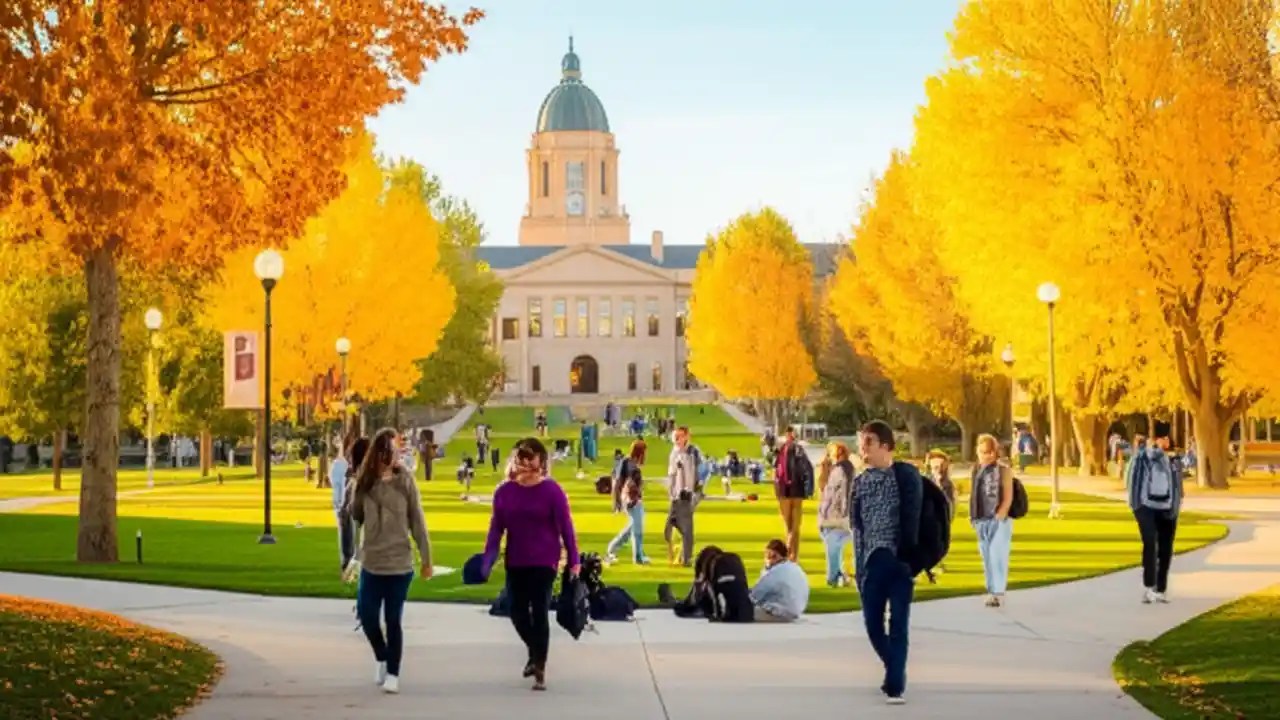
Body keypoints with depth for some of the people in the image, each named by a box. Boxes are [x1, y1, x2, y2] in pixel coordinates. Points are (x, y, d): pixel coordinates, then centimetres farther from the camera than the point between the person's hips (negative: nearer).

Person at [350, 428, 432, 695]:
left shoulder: (404, 480, -7)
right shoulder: (366, 480, 0)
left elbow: (417, 521, -4)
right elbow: (356, 515, 2)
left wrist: (426, 558, -3)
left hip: (399, 563, -2)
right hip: (371, 562, 3)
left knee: (393, 621, 4)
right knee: (367, 617, 4)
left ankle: (392, 674, 18)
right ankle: (382, 659, 32)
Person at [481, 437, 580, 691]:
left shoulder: (552, 491, -8)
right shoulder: (504, 491, 2)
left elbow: (565, 526, -7)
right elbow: (496, 528, 4)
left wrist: (574, 560, -8)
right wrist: (487, 559, -3)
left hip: (544, 562, -4)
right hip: (515, 563, 4)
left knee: (539, 613, -4)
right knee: (518, 613, 10)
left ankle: (540, 671, 4)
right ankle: (535, 653, 37)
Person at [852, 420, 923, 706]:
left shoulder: (906, 475, -2)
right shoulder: (860, 482, 13)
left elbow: (911, 519, -8)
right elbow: (857, 525, 12)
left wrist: (908, 557, -14)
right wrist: (859, 566, 5)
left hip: (900, 560, -5)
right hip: (873, 561, 5)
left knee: (898, 625, -5)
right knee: (873, 624, 5)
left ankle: (895, 685, -3)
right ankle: (895, 675, 26)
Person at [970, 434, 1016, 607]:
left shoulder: (1004, 470, -7)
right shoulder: (976, 470, 10)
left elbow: (1008, 498, -9)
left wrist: (998, 517, -14)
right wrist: (974, 517, 9)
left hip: (999, 521, -6)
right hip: (982, 522, 6)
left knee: (997, 557, -9)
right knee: (987, 558, 10)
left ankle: (998, 593, -7)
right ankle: (992, 591, 17)